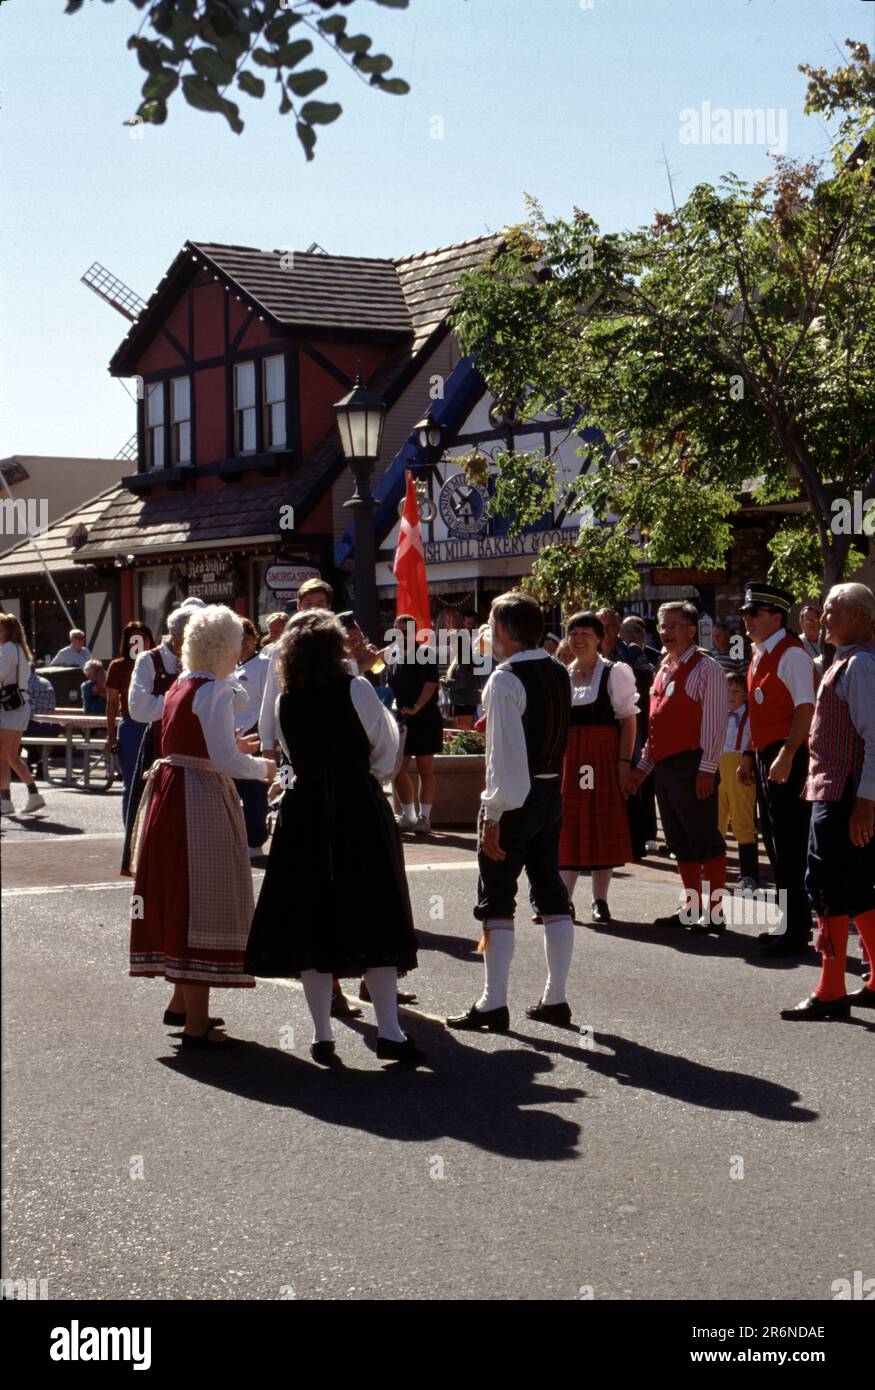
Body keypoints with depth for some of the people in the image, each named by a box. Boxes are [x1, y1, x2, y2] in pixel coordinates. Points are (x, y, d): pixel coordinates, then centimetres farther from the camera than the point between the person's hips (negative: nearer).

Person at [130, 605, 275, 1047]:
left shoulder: (180, 685, 11)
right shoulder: (214, 692, -16)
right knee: (204, 898, -5)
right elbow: (226, 759, -20)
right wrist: (263, 767, -6)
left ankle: (181, 1001, 33)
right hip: (202, 799, -9)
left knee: (178, 894, 19)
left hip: (171, 791, 9)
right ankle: (196, 1023, -2)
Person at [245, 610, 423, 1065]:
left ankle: (322, 1035, 9)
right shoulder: (355, 689, -6)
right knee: (373, 916, 2)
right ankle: (388, 1032, 0)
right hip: (359, 805, -3)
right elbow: (387, 744, 4)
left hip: (304, 807, 3)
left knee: (311, 919, 8)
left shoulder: (286, 700, 3)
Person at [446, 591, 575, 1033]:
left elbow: (505, 755, -22)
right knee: (552, 894, 12)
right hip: (552, 792, 8)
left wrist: (493, 815, -20)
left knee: (497, 900, -1)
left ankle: (493, 1005, 1)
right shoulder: (558, 672, 7)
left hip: (516, 797, -8)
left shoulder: (505, 680, -17)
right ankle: (555, 999, 17)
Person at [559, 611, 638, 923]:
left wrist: (624, 761, -14)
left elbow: (628, 719, -6)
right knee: (568, 827, 4)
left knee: (602, 826, 1)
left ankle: (600, 900, 9)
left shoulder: (615, 673, -2)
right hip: (567, 757, 4)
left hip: (603, 756, -4)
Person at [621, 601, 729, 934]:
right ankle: (692, 908, 21)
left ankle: (714, 912, 0)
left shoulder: (705, 668, -7)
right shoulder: (664, 670, 19)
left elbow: (714, 722, -13)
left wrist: (707, 768, -20)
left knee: (705, 840, -4)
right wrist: (642, 768, 21)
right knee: (680, 842, 13)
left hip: (691, 766, -9)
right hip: (664, 766, 9)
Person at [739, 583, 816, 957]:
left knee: (790, 845, -6)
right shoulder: (760, 655, 16)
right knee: (774, 842, 15)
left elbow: (805, 707, -22)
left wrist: (786, 756, -29)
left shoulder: (790, 653, -14)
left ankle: (797, 932, 0)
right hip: (765, 757, 10)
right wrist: (750, 755, 20)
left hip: (787, 758, -10)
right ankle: (788, 922, 25)